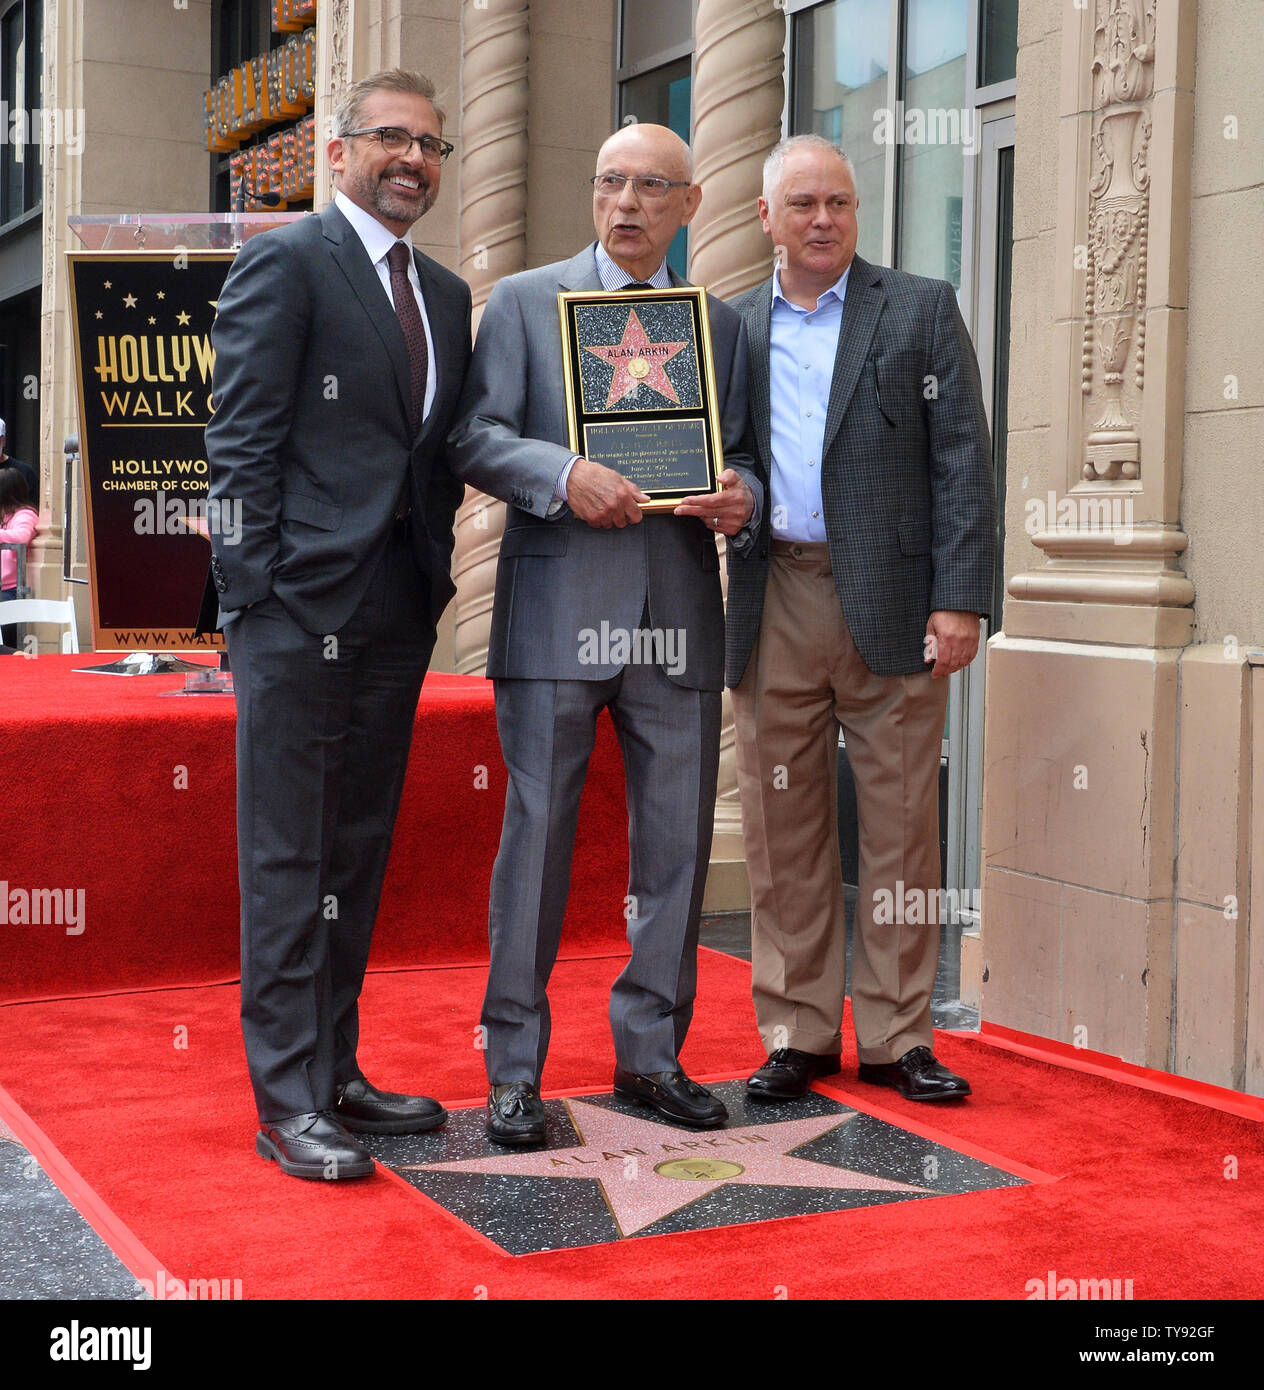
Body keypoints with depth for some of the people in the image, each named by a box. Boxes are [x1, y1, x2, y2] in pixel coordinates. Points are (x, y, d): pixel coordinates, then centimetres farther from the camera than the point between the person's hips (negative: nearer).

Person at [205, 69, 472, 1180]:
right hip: (303, 605, -7)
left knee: (360, 853, 13)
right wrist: (254, 595, -13)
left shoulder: (446, 294, 18)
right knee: (289, 860, -1)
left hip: (400, 611, 7)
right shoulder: (285, 264, -4)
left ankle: (336, 1074, 23)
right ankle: (288, 1102, 5)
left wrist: (436, 569, 8)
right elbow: (241, 441, -9)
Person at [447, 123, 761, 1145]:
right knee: (537, 836, -2)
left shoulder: (722, 325, 17)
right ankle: (515, 1069, 9)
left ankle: (652, 1052, 21)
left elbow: (739, 454, 18)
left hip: (679, 616, 4)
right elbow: (474, 437, 0)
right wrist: (563, 475, -16)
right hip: (557, 610, -3)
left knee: (677, 841, 6)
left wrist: (741, 497, -5)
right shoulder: (524, 302, 8)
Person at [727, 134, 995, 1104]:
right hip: (774, 606, 3)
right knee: (784, 829, 6)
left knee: (901, 828, 1)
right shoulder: (731, 329, 15)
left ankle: (896, 1037, 11)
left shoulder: (921, 310, 6)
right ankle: (799, 1034, 16)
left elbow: (963, 461, 0)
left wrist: (960, 599, -9)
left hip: (890, 603, -2)